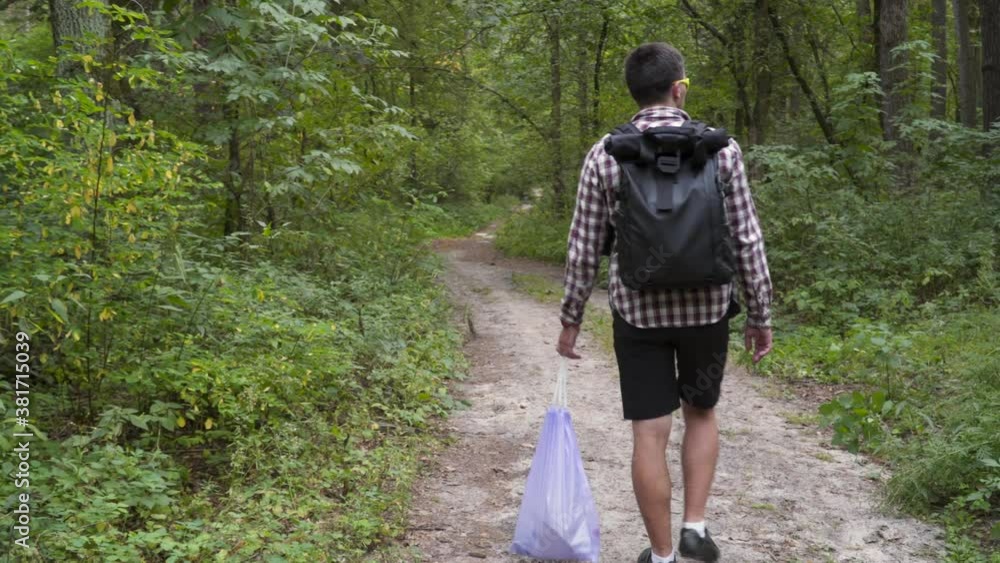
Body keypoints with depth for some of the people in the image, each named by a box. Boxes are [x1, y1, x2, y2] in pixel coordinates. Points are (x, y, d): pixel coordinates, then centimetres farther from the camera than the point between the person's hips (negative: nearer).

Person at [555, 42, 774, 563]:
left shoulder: (604, 155, -4)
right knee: (701, 413, 22)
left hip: (637, 309, 0)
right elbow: (746, 241, -3)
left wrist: (570, 317, 10)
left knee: (649, 432, 6)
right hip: (705, 306, 1)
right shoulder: (720, 148, -4)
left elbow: (584, 248, -1)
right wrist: (761, 314, 7)